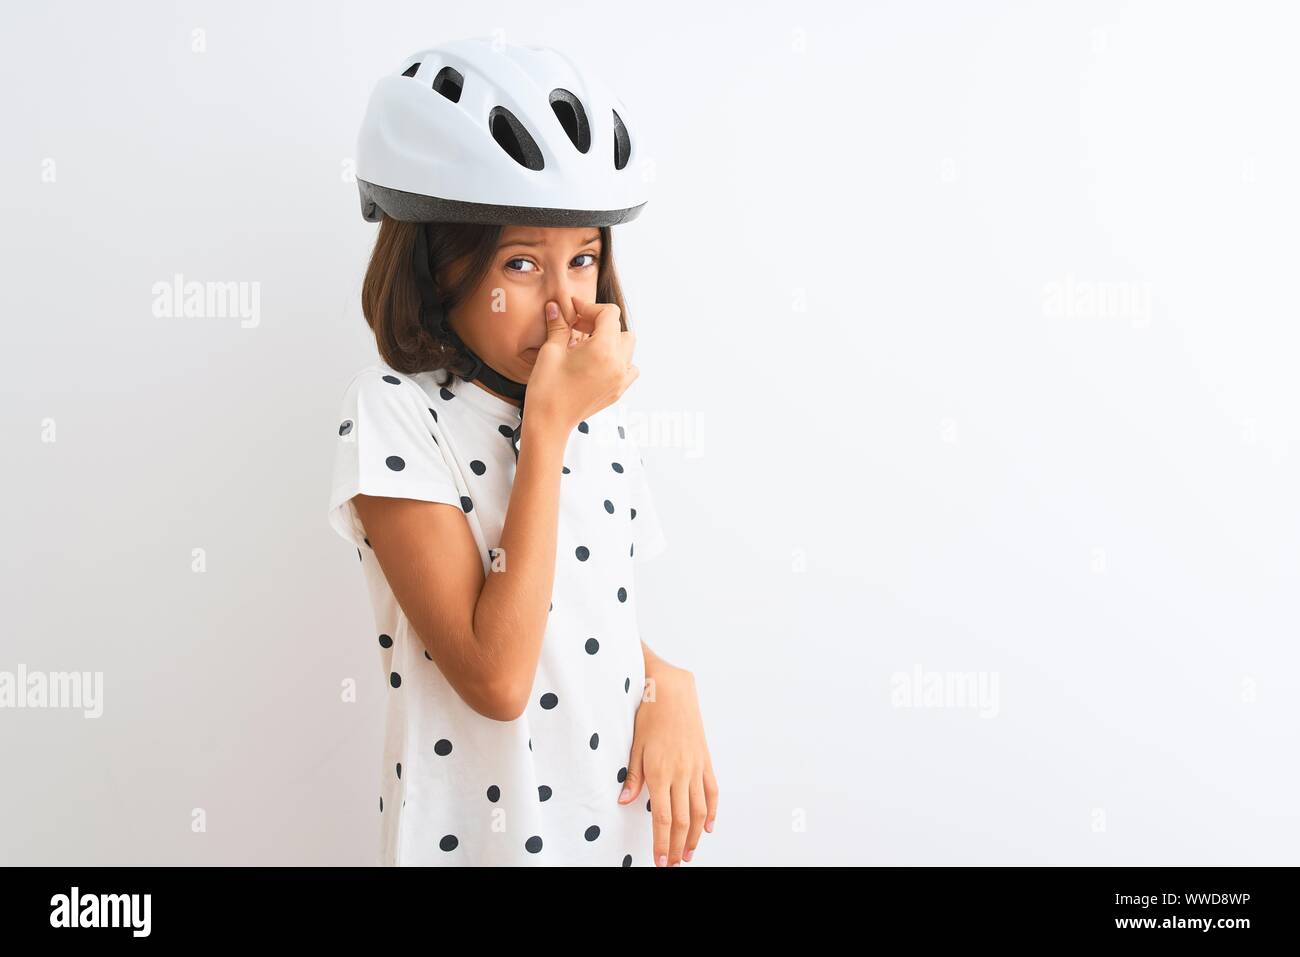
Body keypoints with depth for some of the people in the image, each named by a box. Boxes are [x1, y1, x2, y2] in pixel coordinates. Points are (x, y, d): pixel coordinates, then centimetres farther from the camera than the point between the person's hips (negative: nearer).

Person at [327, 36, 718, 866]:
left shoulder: (597, 409, 1)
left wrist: (668, 686, -8)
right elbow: (496, 679, -24)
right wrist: (547, 428, -23)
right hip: (479, 833, -5)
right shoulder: (393, 412, -17)